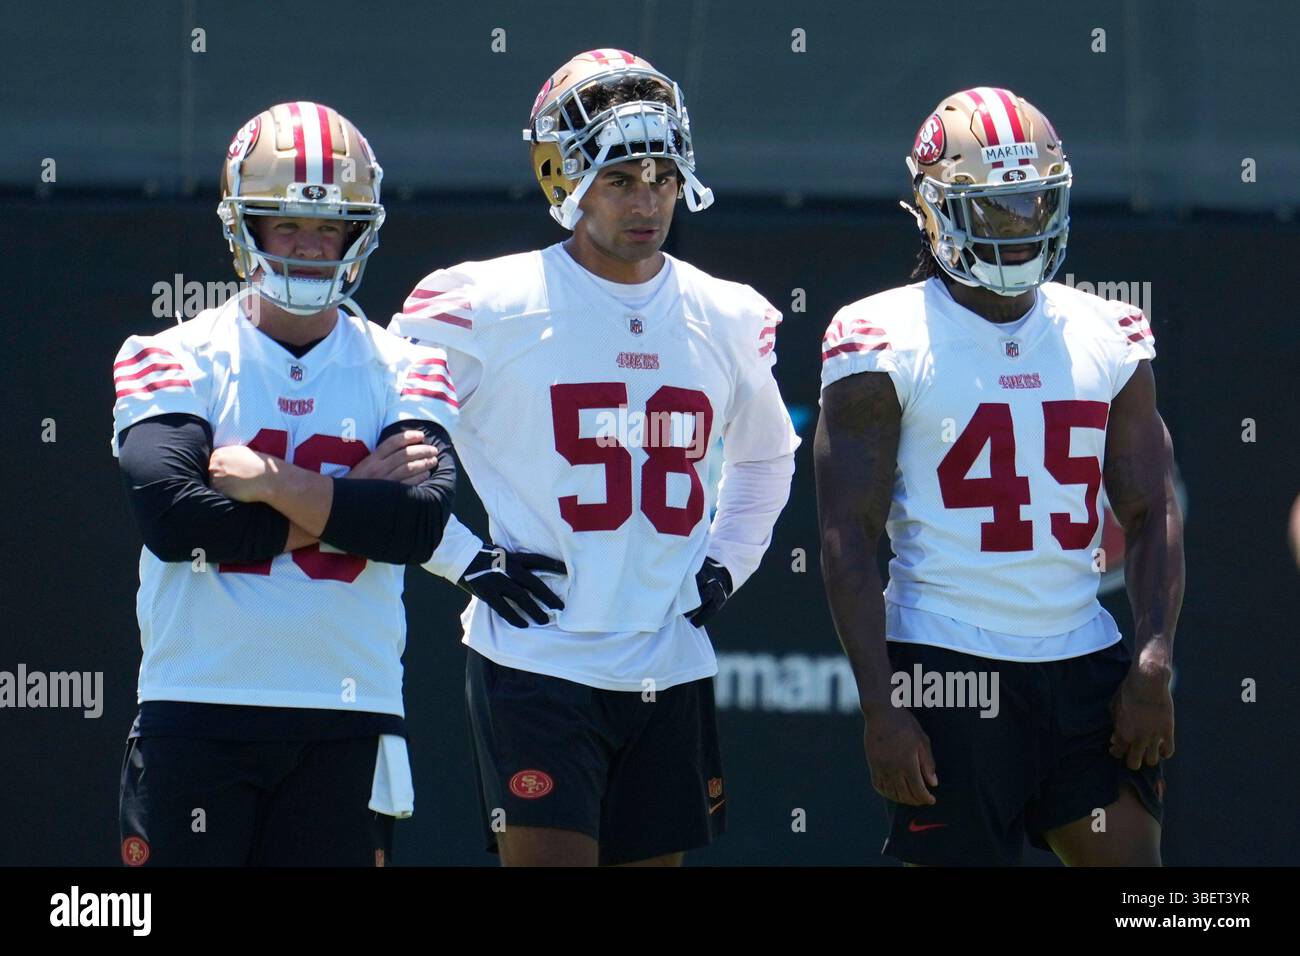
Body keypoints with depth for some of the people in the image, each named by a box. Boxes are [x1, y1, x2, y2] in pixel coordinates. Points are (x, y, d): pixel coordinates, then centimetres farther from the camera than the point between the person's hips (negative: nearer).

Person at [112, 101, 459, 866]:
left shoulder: (404, 373, 8)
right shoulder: (179, 361, 3)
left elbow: (420, 525, -9)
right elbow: (171, 515, -14)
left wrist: (267, 483, -11)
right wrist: (341, 505, -10)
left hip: (347, 722, 1)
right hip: (197, 710, -1)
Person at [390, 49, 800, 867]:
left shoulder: (729, 321, 9)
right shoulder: (484, 307, -6)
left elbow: (765, 456, 29)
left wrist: (725, 562, 15)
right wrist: (466, 560, -7)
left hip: (672, 672, 5)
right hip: (536, 668, -5)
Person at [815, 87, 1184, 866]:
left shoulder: (1108, 339, 10)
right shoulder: (887, 343, -4)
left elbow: (1152, 514, 11)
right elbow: (849, 539, -7)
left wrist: (1154, 664, -2)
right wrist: (882, 709, -13)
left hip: (1084, 665, 4)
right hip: (947, 674, -4)